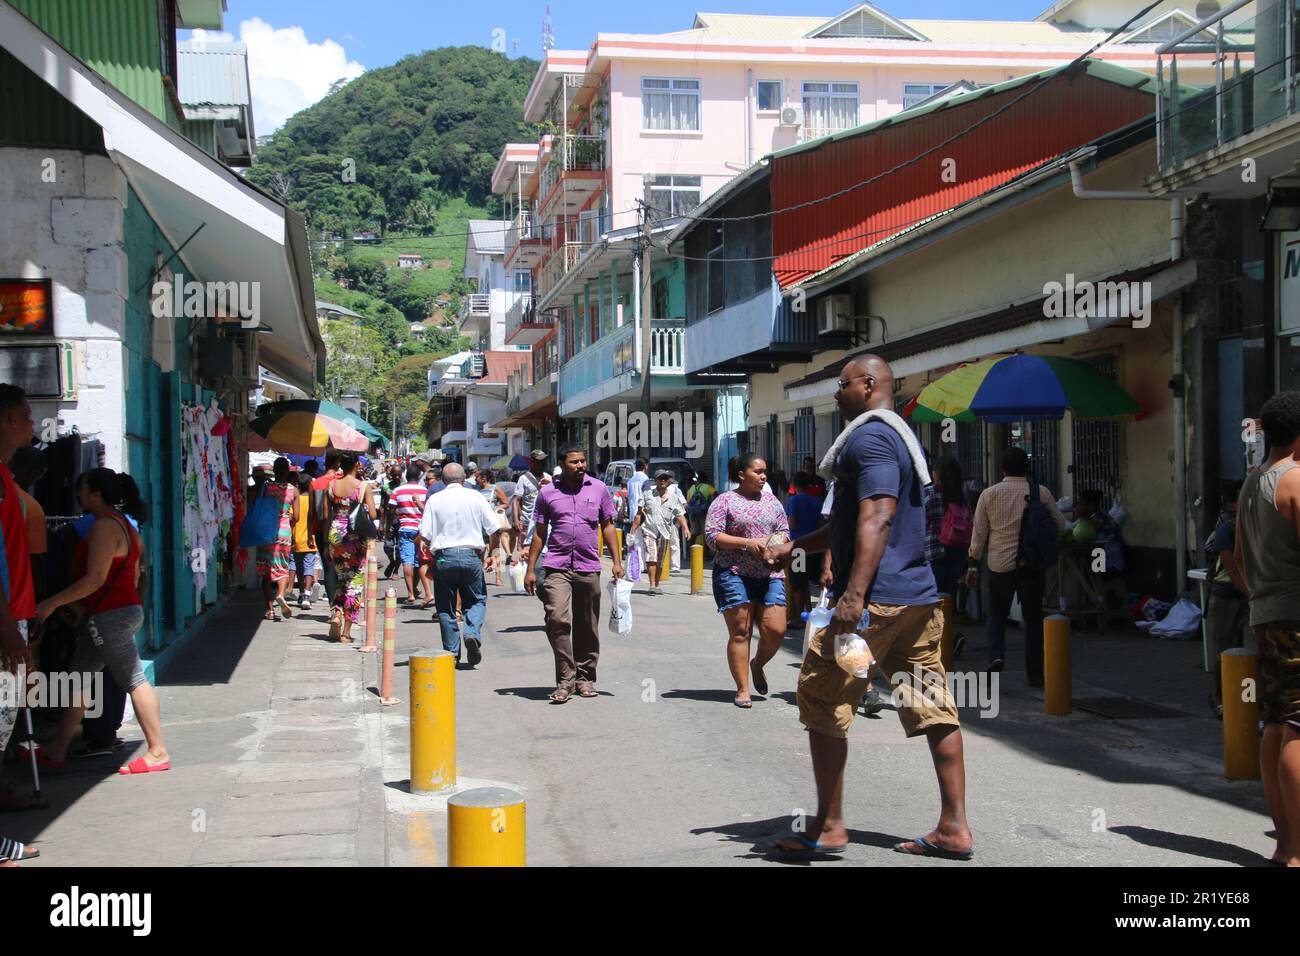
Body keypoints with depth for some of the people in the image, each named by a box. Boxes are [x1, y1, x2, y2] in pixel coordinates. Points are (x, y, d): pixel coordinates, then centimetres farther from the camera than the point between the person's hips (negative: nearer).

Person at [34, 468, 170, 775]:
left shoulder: (104, 527, -16)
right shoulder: (122, 523, 15)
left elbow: (95, 579, -22)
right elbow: (134, 575, 18)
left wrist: (52, 603, -17)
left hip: (111, 616, -11)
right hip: (125, 609, 11)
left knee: (134, 680, -6)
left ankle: (158, 752, -1)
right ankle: (57, 750, 19)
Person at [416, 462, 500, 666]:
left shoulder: (434, 500, 2)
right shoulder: (475, 497, 4)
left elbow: (424, 535, -2)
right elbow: (495, 529, 2)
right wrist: (492, 553, 16)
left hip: (444, 557, 0)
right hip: (471, 556, 0)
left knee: (446, 607, 11)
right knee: (477, 600, 15)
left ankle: (452, 653, 9)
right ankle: (473, 633, -11)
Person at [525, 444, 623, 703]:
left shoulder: (599, 489, 8)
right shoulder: (547, 493, 6)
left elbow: (607, 526, 13)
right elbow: (539, 533, 10)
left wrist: (617, 561, 5)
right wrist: (530, 569, 6)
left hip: (589, 568, 2)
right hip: (557, 568, -1)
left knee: (587, 628, 8)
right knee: (558, 620, -16)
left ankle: (584, 677, 21)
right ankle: (565, 679, -10)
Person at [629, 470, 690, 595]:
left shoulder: (673, 498, 10)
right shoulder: (647, 494, 5)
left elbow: (680, 515, 8)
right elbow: (639, 514, 7)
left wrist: (686, 528, -7)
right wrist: (633, 530, 3)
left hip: (664, 532, 3)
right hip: (649, 530, -2)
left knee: (660, 561, 8)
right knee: (651, 558, -15)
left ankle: (658, 584, 21)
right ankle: (652, 584, -16)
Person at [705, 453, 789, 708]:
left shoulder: (772, 501, 17)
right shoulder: (724, 501, 2)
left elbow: (785, 532, 20)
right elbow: (712, 536, -6)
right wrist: (747, 542, -14)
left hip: (770, 575, 4)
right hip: (733, 574, -4)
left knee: (775, 630, -5)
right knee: (740, 632, -3)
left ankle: (758, 665, 25)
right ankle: (742, 689, 5)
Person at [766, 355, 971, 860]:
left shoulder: (870, 436, -11)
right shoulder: (900, 435, 22)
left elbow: (877, 517, -24)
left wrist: (855, 595, -30)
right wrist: (794, 546, 29)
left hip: (875, 599, -10)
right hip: (919, 596, 10)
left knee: (822, 704, 1)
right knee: (933, 708, 7)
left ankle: (828, 827, 6)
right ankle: (954, 827, 10)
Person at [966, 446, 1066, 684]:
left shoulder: (989, 494, -2)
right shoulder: (1041, 493, -4)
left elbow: (979, 533, 1)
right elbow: (1060, 524, 4)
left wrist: (973, 565, 7)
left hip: (1000, 564, 0)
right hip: (1032, 565, 0)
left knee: (997, 614, 16)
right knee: (1033, 618, 9)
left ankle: (996, 655, -8)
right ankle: (1035, 674, 12)